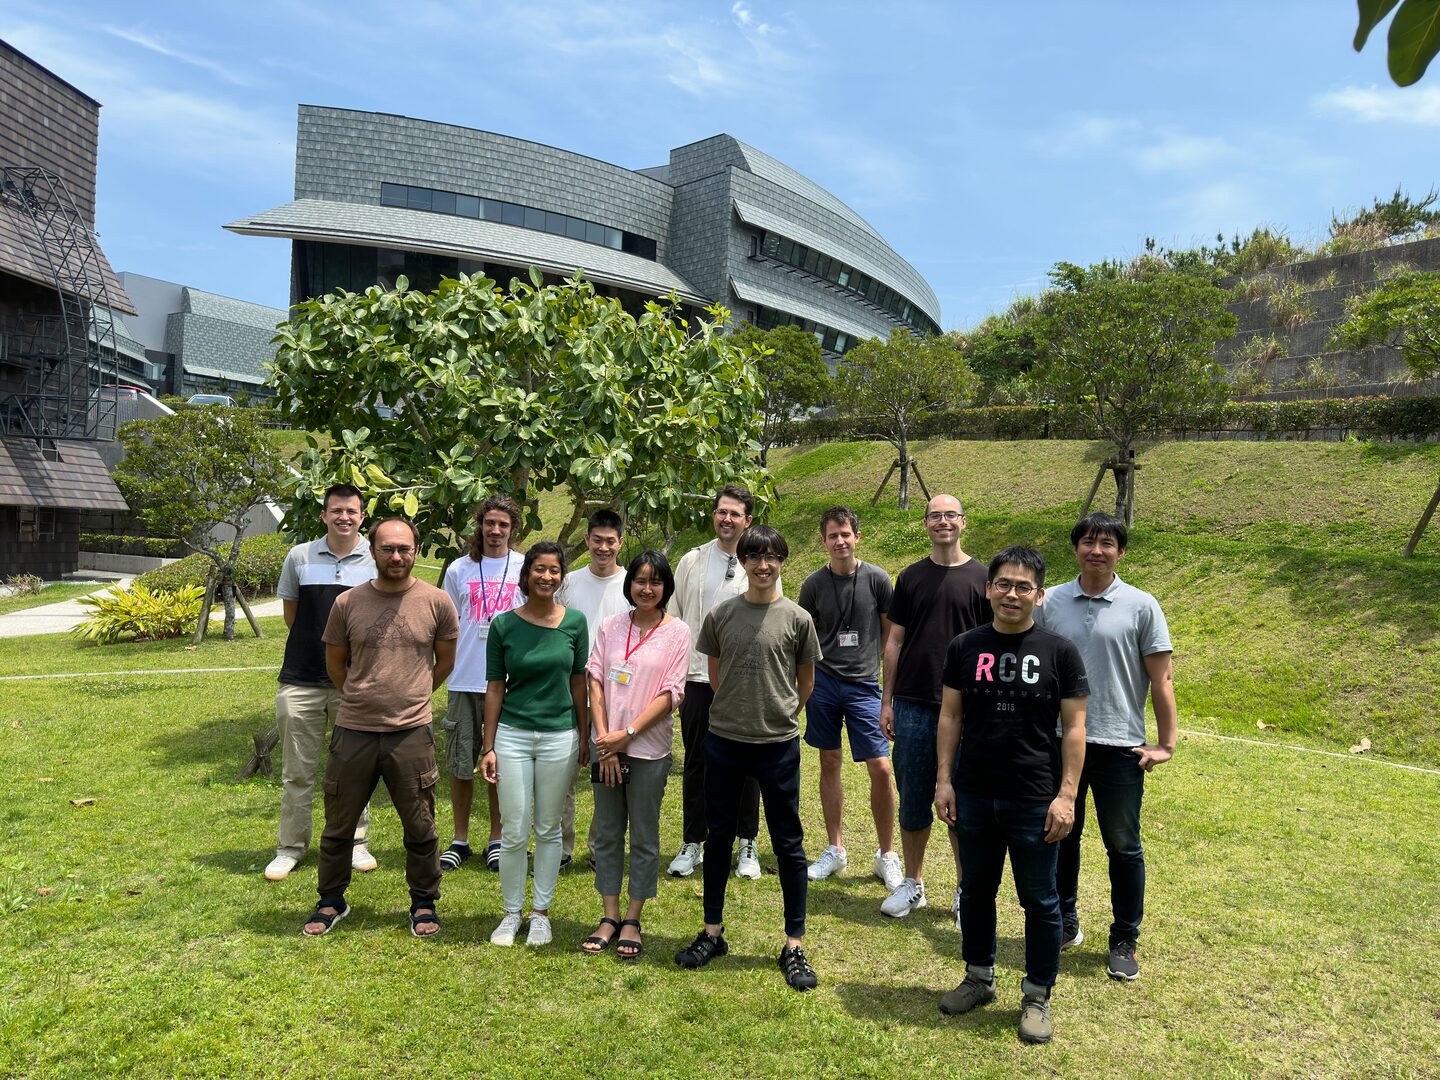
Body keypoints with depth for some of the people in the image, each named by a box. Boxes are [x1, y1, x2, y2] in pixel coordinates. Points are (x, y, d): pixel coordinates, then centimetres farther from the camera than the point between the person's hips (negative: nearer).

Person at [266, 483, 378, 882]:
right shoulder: (299, 556, 3)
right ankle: (290, 847, 23)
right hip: (301, 680, 1)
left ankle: (355, 842, 25)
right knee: (297, 771, 9)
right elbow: (290, 613, 12)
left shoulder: (378, 560, -2)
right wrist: (318, 644, 6)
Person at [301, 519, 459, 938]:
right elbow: (335, 663, 12)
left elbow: (445, 662, 9)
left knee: (420, 827, 11)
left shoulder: (436, 602, -4)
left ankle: (424, 903, 30)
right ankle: (331, 901, 36)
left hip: (411, 734, -1)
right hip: (353, 731, 1)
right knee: (338, 824, 15)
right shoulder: (348, 603, -2)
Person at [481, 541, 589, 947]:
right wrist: (488, 747, 0)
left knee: (548, 829, 11)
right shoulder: (503, 625, -4)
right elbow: (495, 689, 0)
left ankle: (541, 912, 26)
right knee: (514, 834, 4)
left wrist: (584, 735, 7)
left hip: (559, 737, 1)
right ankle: (512, 912, 24)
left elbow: (578, 682, 5)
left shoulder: (575, 622, -3)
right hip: (512, 735, 0)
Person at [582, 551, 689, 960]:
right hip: (606, 746, 3)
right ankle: (609, 916, 24)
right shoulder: (610, 627, 5)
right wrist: (604, 739, -9)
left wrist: (626, 734, -14)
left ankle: (632, 921, 20)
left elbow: (670, 695, -9)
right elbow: (595, 681, 1)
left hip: (649, 749, -3)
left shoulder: (677, 632, -4)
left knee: (644, 837, 7)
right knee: (606, 834, 11)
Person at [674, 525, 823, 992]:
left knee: (789, 844, 6)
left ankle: (794, 945, 19)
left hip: (778, 746, -2)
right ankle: (712, 933, 30)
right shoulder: (721, 615, 1)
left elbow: (806, 682, 7)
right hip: (724, 742, 2)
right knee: (718, 836, 13)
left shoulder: (797, 618, -4)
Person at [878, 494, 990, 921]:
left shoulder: (980, 578, 0)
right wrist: (887, 700, 5)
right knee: (913, 796, 9)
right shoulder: (911, 577, 6)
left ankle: (965, 888, 21)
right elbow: (895, 640, 8)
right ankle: (912, 882, 24)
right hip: (913, 705, 2)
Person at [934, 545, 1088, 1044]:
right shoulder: (965, 647, 1)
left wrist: (1066, 794, -9)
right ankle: (979, 978, 36)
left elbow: (1074, 727, -4)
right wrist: (944, 780, 1)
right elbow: (950, 716, 5)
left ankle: (1037, 997, 28)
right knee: (976, 890, 17)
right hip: (974, 796, 3)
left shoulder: (1059, 651, -5)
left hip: (1035, 801, -2)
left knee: (1039, 900, 10)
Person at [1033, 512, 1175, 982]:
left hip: (1119, 746, -2)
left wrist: (1165, 744, -5)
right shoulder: (1050, 603, 2)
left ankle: (1124, 942, 25)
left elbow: (1160, 679, -2)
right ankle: (1064, 924, 33)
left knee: (1123, 846, 8)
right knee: (1060, 838, 14)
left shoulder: (1141, 606, -4)